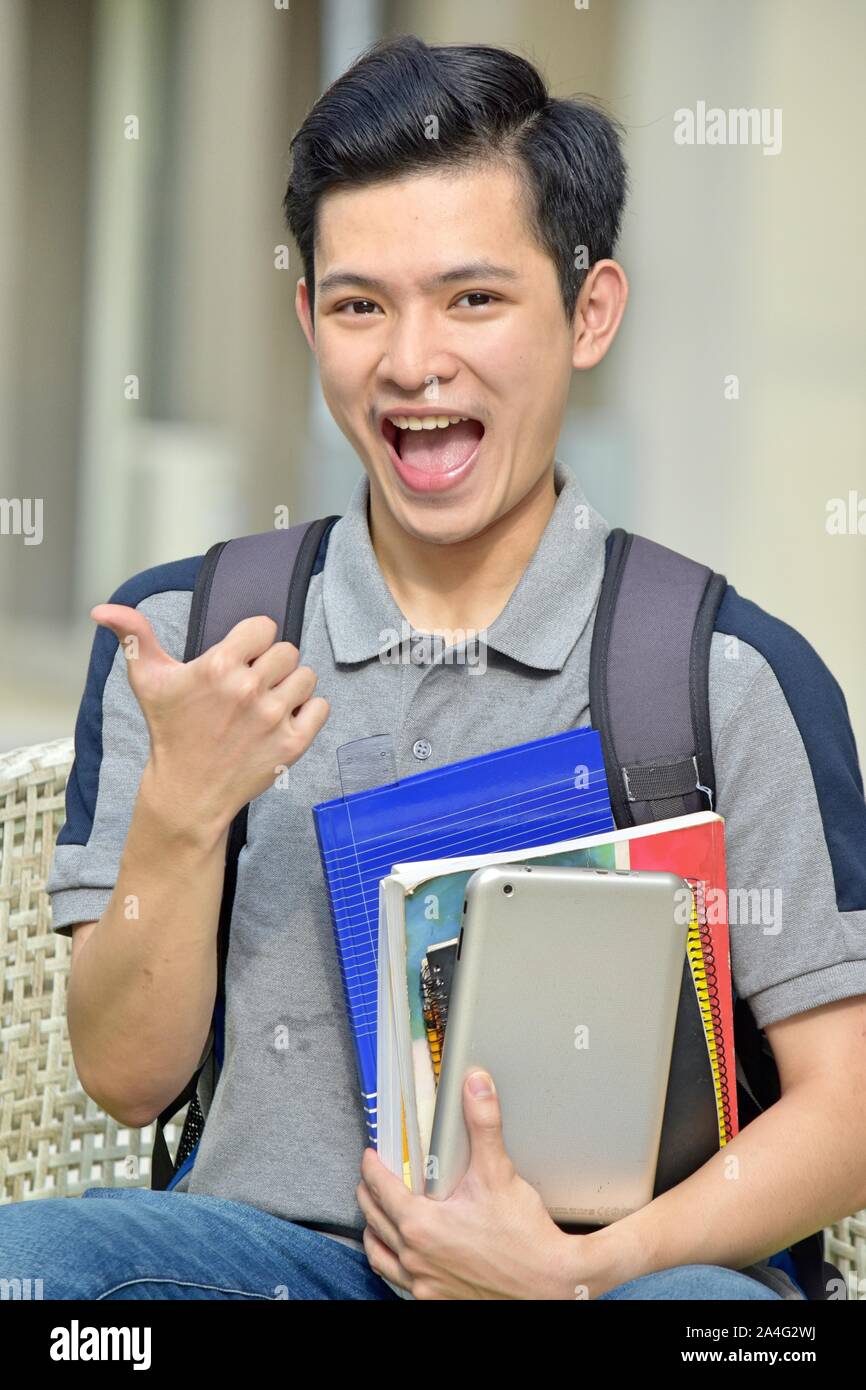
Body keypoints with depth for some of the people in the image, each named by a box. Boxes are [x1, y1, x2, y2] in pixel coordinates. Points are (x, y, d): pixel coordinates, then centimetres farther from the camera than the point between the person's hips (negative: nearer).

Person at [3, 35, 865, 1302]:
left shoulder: (735, 677, -1)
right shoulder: (179, 636, 7)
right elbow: (129, 1078, 5)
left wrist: (580, 1264, -17)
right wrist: (184, 809, -12)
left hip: (624, 1260, -2)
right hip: (272, 1237, 2)